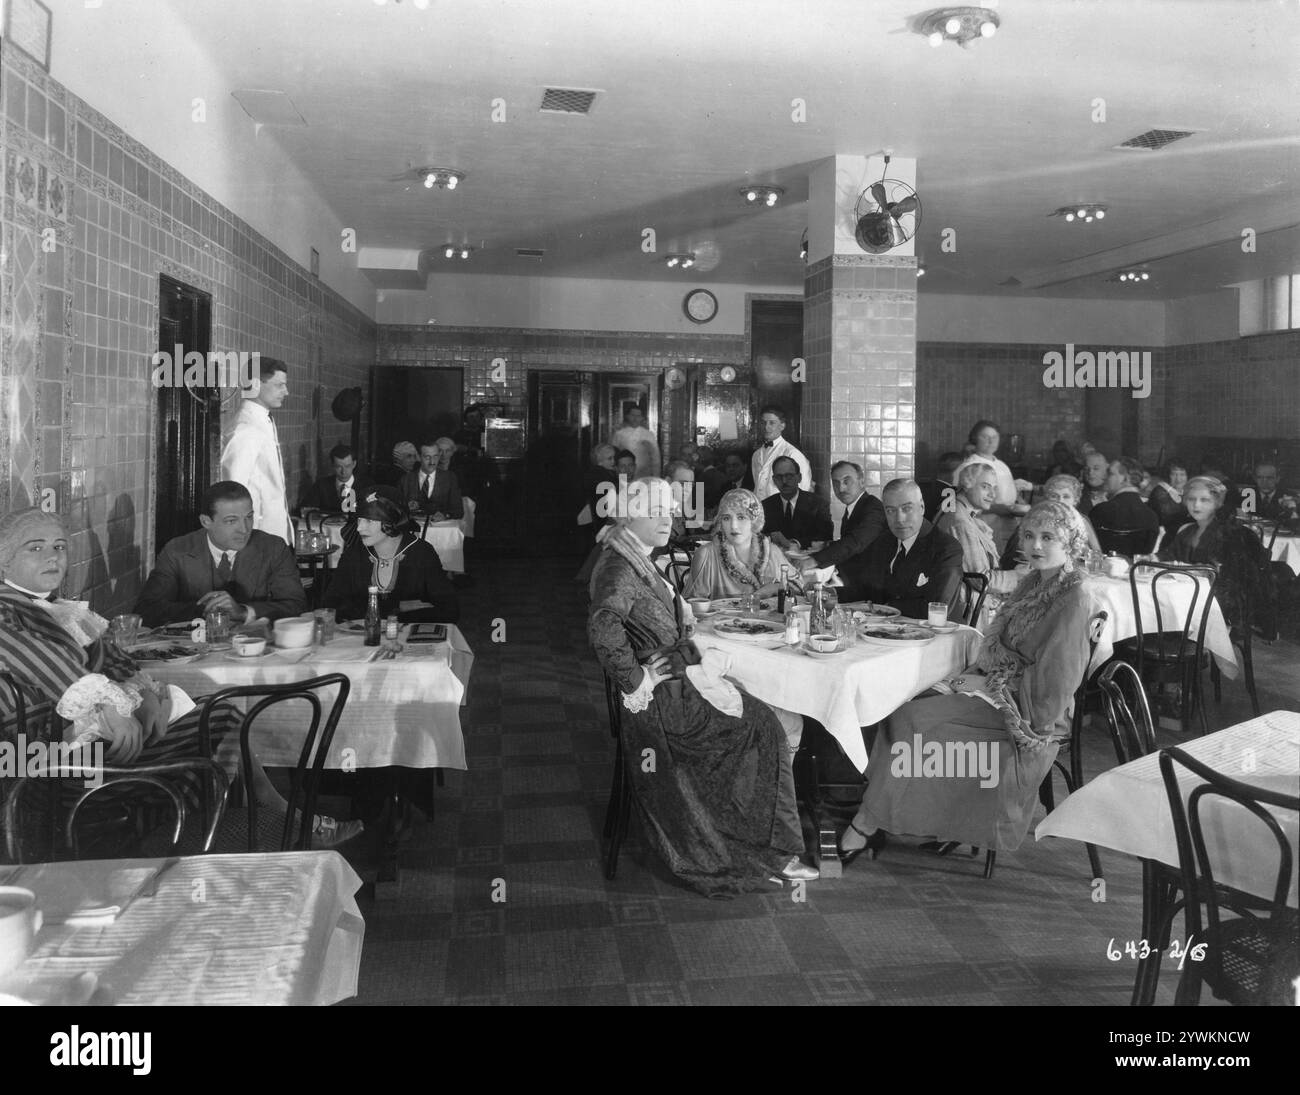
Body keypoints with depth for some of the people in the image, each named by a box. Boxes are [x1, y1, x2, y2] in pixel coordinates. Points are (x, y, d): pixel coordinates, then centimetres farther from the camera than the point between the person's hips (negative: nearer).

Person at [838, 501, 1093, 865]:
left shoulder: (1072, 600, -16)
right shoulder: (1034, 583, 13)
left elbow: (1051, 678, -20)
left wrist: (987, 683, -15)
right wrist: (977, 675, -1)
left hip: (1029, 714, -9)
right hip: (1002, 691, 9)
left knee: (912, 719, -19)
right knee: (907, 709, -10)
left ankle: (866, 826, -7)